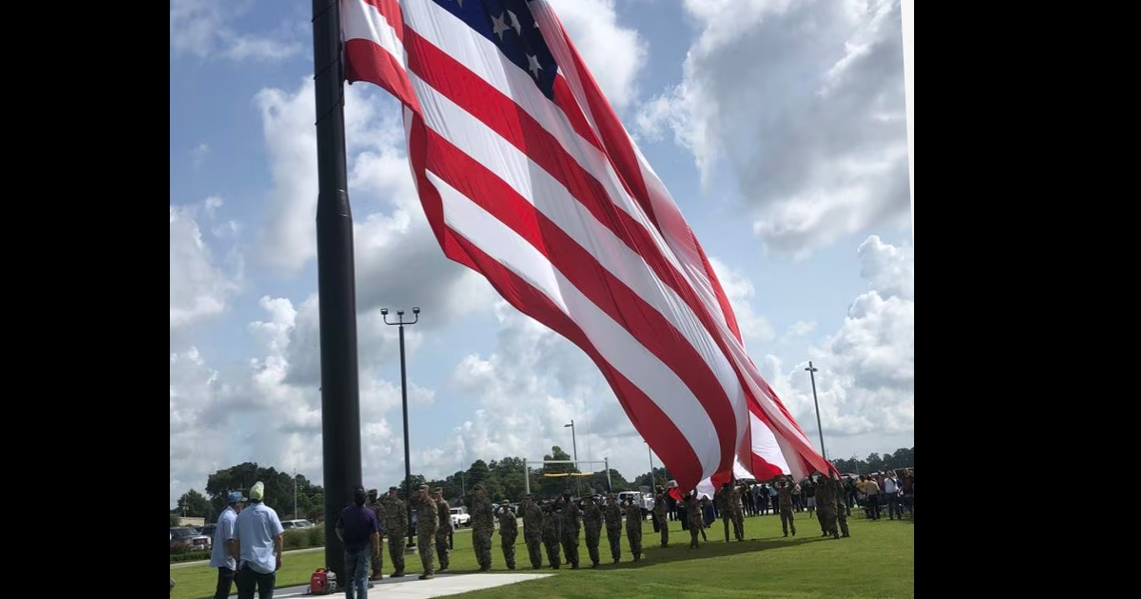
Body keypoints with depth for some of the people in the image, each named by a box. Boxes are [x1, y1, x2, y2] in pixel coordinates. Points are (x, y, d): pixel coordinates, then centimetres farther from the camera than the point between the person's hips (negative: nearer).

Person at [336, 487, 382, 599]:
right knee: (362, 579, -1)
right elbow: (375, 534, -11)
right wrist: (376, 549, 0)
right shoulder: (370, 513, -13)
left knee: (350, 577, 17)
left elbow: (338, 529, 4)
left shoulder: (345, 512, -5)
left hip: (349, 548, 3)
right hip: (364, 548, -3)